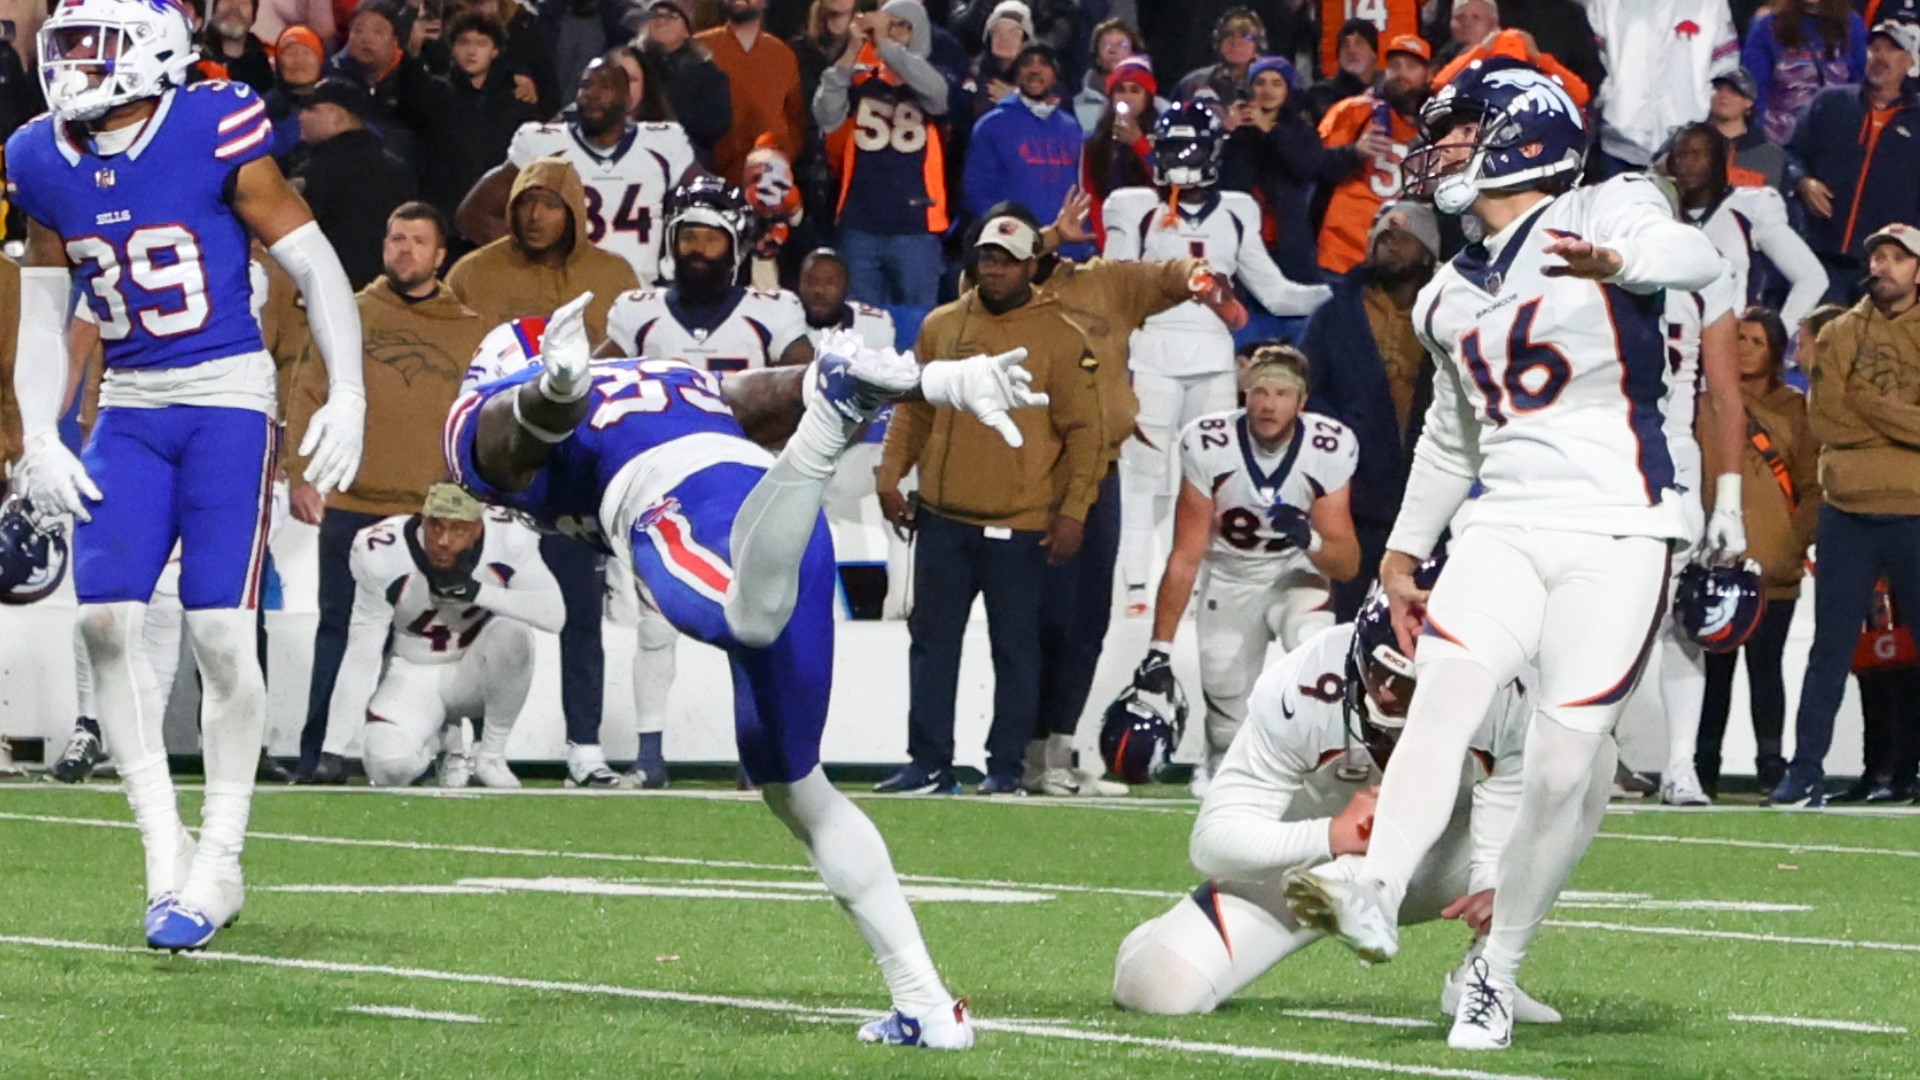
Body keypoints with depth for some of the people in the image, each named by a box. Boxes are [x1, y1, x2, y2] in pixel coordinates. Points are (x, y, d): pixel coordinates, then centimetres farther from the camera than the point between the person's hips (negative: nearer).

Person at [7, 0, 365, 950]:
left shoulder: (215, 134, -12)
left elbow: (314, 268, -6)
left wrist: (346, 393, -13)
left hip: (226, 398, -5)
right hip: (128, 407, 5)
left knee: (220, 630, -10)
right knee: (104, 617, -9)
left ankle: (219, 864, 4)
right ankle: (165, 853, 2)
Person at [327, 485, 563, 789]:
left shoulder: (507, 539, -20)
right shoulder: (384, 555, -22)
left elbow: (554, 615, -27)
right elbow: (360, 659, -18)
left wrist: (476, 591, -36)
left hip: (477, 671, 1)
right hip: (414, 677, -1)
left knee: (511, 631, -32)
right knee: (388, 767, -28)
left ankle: (492, 754, -9)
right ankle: (444, 740, 11)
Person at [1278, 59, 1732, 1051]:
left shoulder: (1606, 213, -1)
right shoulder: (1452, 298, 20)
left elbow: (1694, 258, -23)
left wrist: (1618, 261, -44)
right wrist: (1401, 554, 27)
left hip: (1615, 531, -5)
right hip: (1505, 527, 5)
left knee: (1567, 762, -11)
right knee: (1445, 691, -22)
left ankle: (1497, 971, 1)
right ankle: (1377, 892, -40)